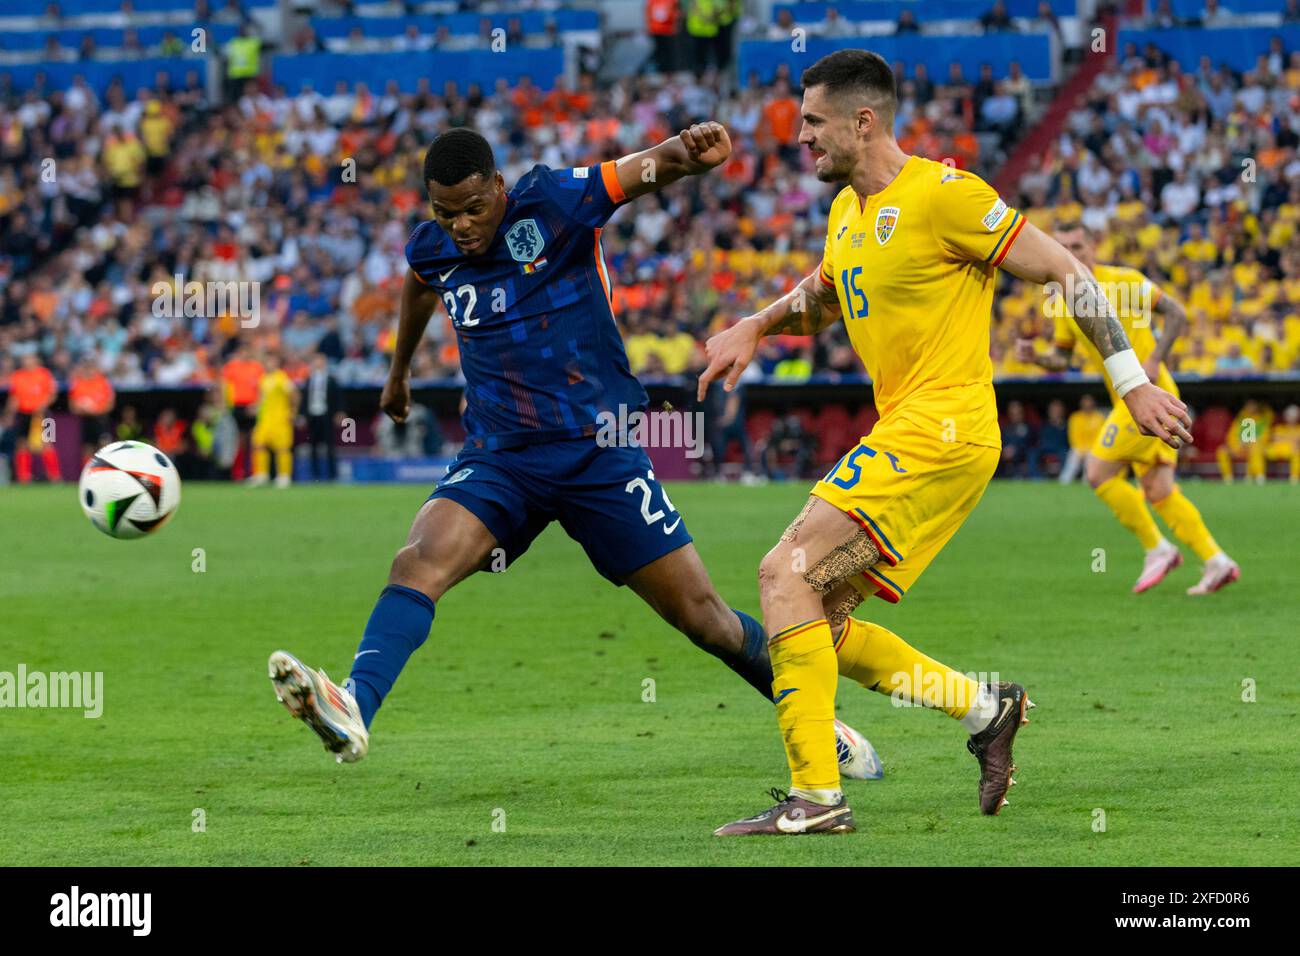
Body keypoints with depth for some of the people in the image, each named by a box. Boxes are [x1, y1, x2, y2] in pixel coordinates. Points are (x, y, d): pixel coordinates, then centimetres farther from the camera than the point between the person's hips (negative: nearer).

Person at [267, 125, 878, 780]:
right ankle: (353, 711, -41)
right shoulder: (432, 248, 4)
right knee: (420, 560, -27)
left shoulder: (552, 203, -10)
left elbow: (645, 170, -22)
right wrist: (399, 370, 43)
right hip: (498, 457, 3)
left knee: (705, 620, 2)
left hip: (600, 451, -3)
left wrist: (691, 153, -45)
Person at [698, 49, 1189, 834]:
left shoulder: (941, 194, -12)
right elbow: (822, 295, 36)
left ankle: (816, 795, -19)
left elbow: (1065, 272, -10)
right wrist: (754, 329, 15)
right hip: (900, 434, 9)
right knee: (821, 628, 5)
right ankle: (985, 709, 15)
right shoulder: (847, 211, 15)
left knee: (787, 574, -17)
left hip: (941, 429, -9)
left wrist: (1132, 382, -11)